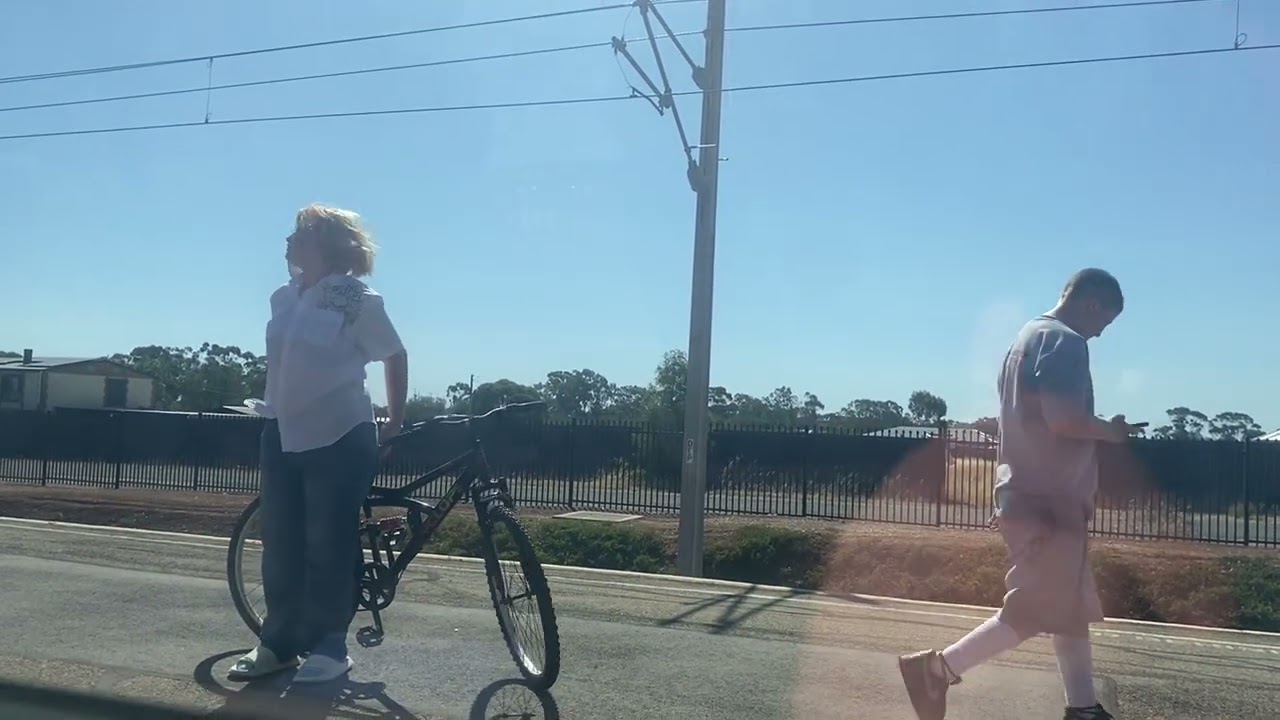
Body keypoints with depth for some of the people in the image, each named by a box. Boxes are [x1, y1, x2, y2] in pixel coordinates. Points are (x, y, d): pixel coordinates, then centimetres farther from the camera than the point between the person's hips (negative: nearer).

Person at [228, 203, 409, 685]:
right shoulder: (283, 298, 6)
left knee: (329, 544, -1)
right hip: (284, 434, 6)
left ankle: (329, 646, 11)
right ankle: (279, 642, 20)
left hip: (339, 437, -6)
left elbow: (395, 356, -2)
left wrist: (395, 421, 2)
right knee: (280, 543, 9)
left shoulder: (359, 301, -11)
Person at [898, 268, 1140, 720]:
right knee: (1040, 610, -7)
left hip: (1030, 493, 10)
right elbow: (1062, 418, -24)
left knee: (1073, 605, 14)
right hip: (1049, 498, -10)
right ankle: (935, 670, -6)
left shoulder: (1026, 338, 19)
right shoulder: (1064, 341, -12)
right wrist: (1110, 430, -6)